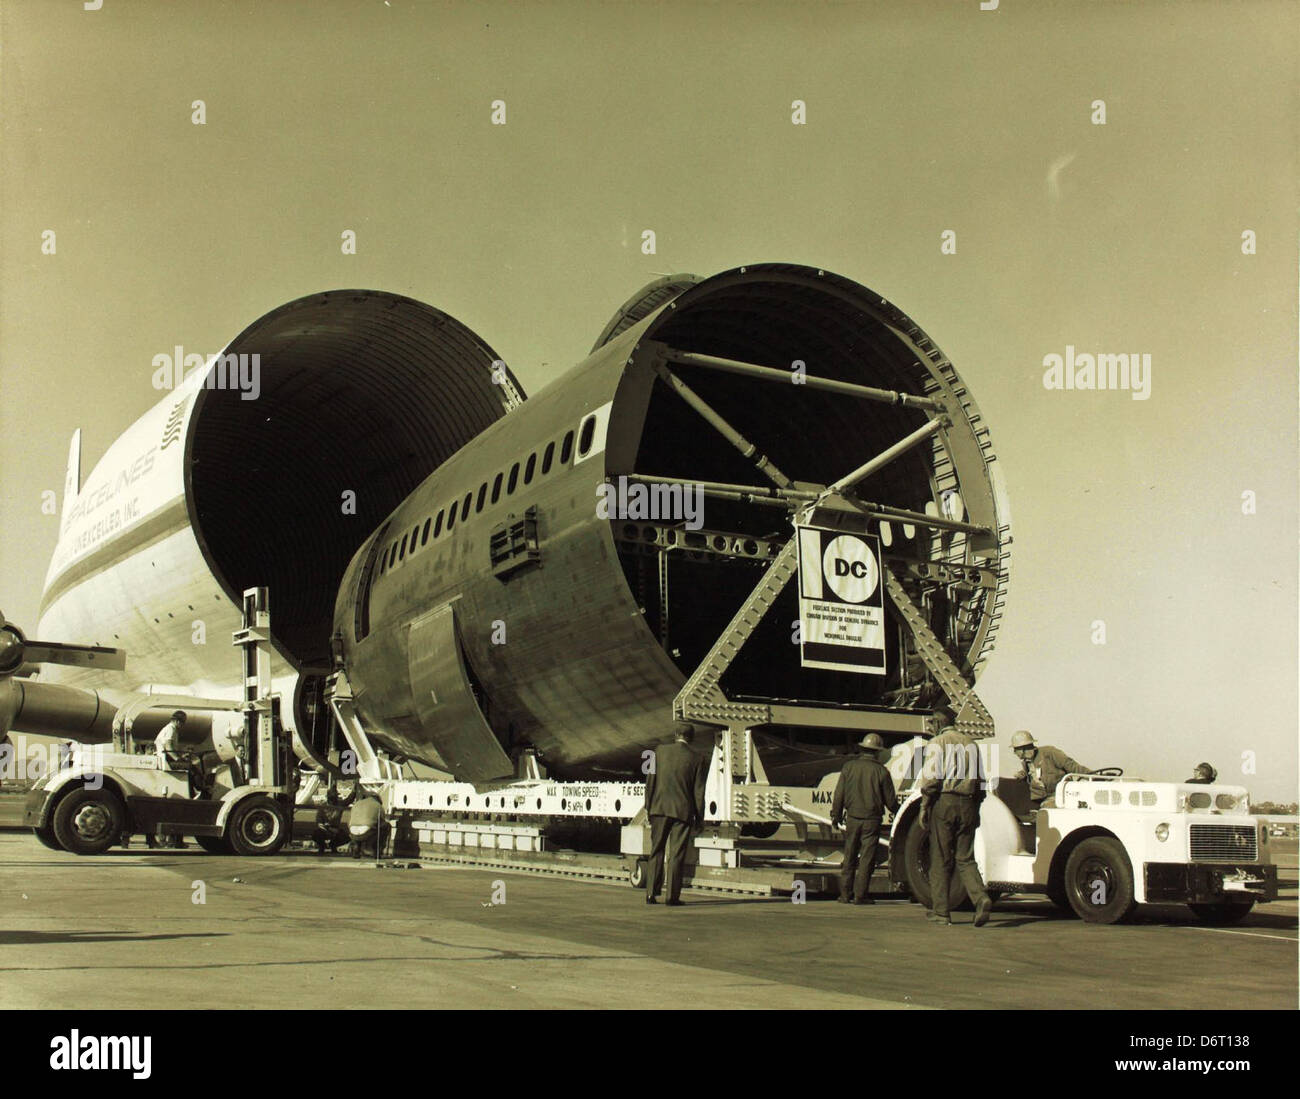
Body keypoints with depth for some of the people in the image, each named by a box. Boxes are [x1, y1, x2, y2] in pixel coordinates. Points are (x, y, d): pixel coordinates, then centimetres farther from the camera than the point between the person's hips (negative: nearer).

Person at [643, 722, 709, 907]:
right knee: (677, 855, 3)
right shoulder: (698, 759, -3)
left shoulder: (660, 751, 0)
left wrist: (649, 807, 10)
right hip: (683, 810, -1)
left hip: (659, 808, 1)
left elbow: (650, 781, 2)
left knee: (656, 853, 11)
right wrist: (699, 817, 5)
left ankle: (651, 894, 7)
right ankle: (672, 896, 2)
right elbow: (698, 791, -3)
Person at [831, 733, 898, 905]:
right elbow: (890, 800, 0)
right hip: (872, 820, -3)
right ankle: (860, 895, 2)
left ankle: (845, 894, 13)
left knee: (849, 857, 11)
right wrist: (897, 812, 21)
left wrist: (836, 815, 14)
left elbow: (838, 794, 3)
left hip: (852, 818, 3)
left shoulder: (849, 767, 0)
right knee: (867, 859, 2)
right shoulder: (881, 771, -6)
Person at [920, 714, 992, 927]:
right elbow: (980, 780, 16)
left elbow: (931, 778, -11)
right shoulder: (971, 743, 15)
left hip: (944, 803, -4)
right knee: (965, 858, 9)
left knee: (940, 860, 4)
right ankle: (981, 897, -14)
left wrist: (924, 807, -6)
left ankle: (940, 912, 7)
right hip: (967, 805, 4)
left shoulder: (936, 744, -2)